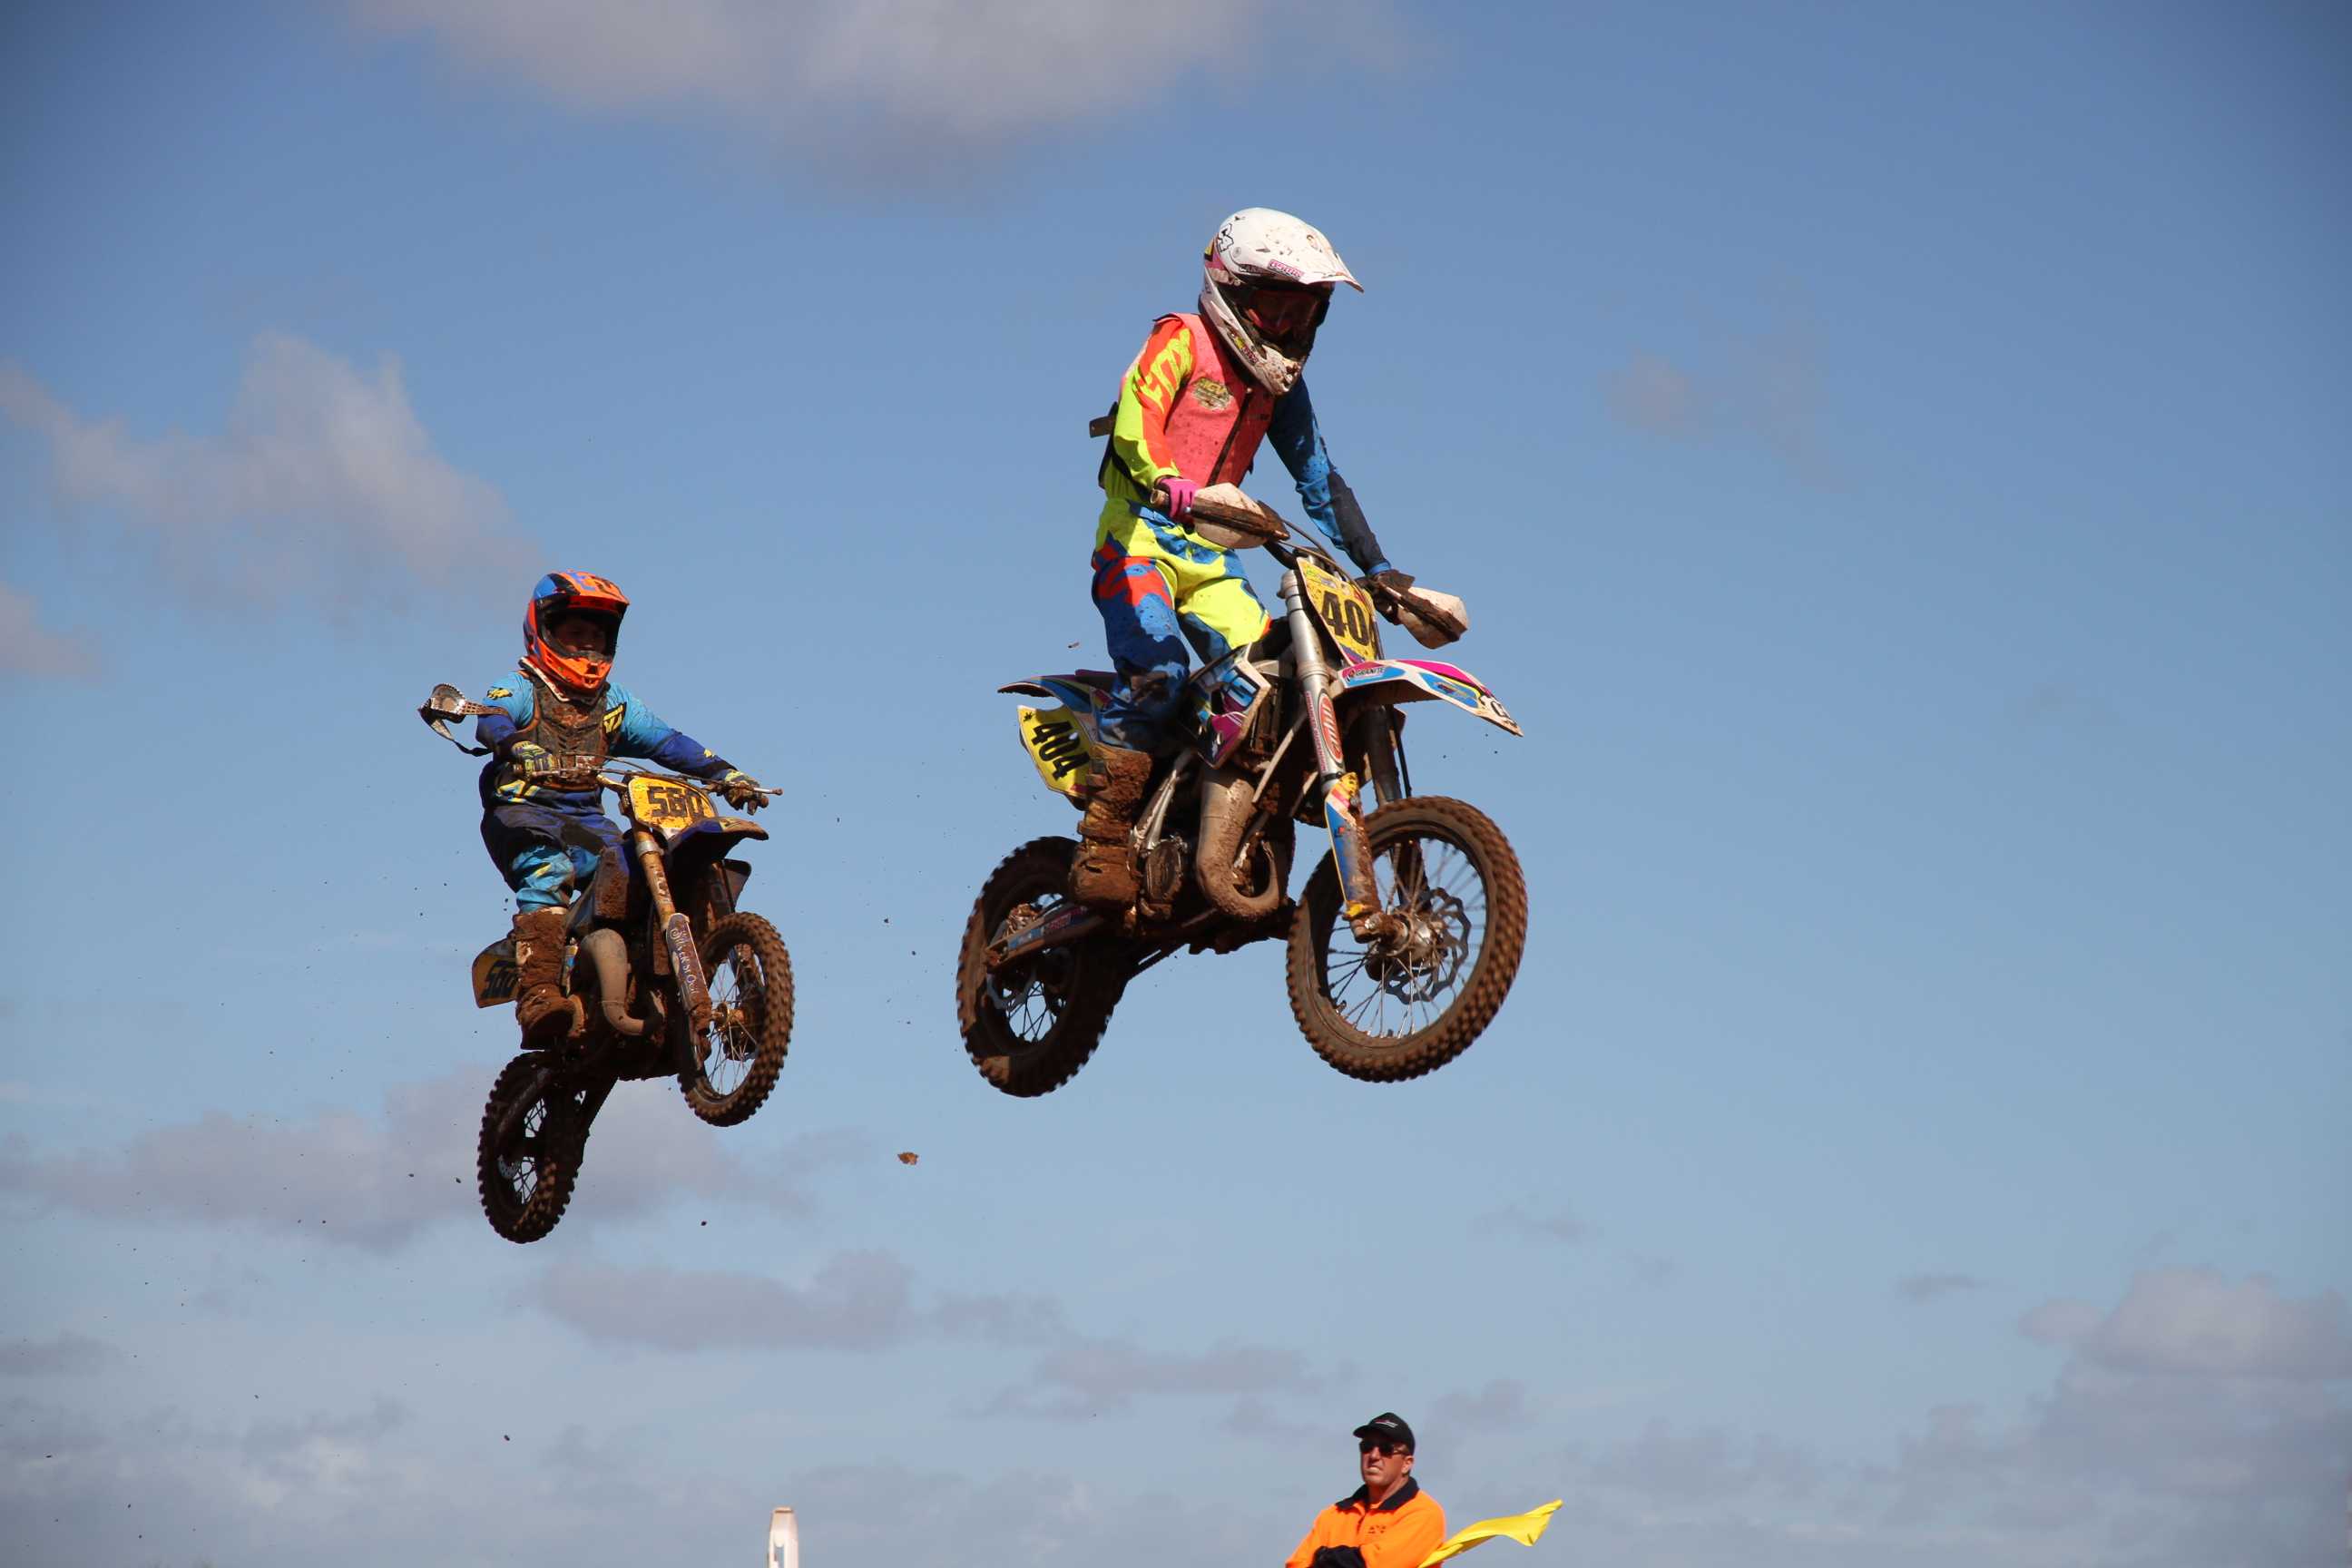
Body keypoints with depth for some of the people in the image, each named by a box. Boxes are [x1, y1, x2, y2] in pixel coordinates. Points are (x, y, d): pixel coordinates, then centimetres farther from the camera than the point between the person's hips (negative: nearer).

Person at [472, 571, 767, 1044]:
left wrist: (724, 773, -1)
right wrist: (519, 746, -41)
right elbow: (490, 720, -18)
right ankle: (538, 996, -48)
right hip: (523, 810, -5)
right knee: (549, 870, -36)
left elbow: (665, 740, 14)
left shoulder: (613, 702, 22)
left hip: (585, 818, 5)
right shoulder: (522, 689, 3)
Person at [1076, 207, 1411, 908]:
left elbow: (1320, 479, 21)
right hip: (1141, 532, -7)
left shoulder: (1279, 383, 16)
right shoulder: (1182, 341, -5)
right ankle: (1101, 847, -26)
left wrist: (1376, 567, 14)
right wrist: (1163, 479, -44)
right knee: (1157, 672, -28)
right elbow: (1135, 415, -23)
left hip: (1210, 553, 7)